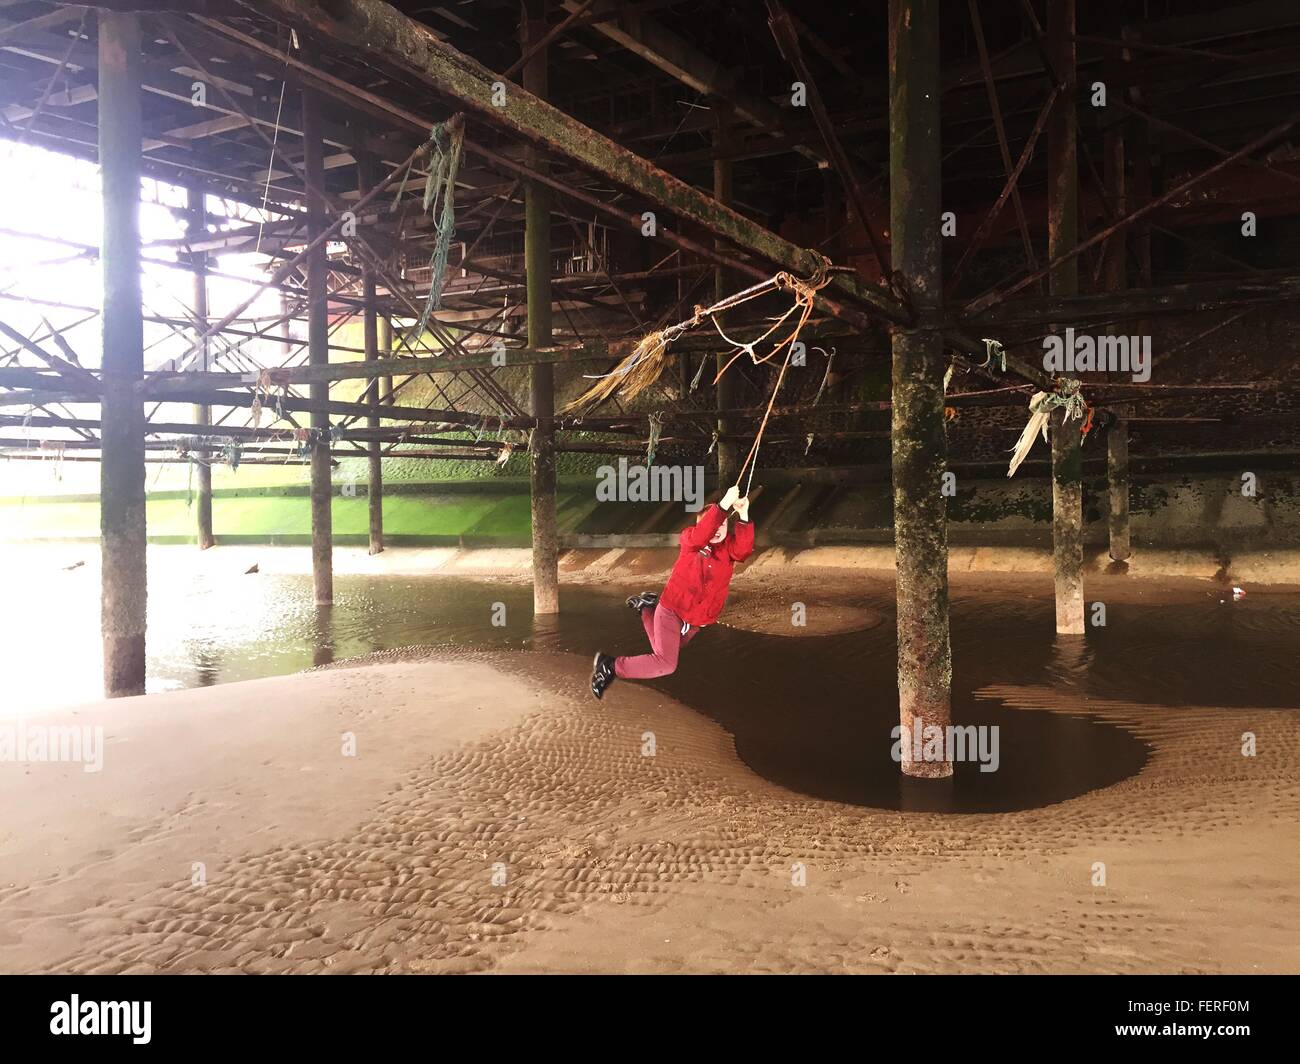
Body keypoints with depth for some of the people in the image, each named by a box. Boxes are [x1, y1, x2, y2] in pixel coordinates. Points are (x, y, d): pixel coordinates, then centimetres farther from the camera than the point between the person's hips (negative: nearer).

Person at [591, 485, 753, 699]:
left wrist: (743, 516, -42)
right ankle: (610, 665, -2)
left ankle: (647, 608, 44)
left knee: (664, 650, 26)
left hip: (697, 620, 6)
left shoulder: (729, 546, -6)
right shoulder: (689, 539, -15)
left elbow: (744, 550, -29)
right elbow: (699, 537, -40)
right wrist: (723, 504, -49)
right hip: (672, 609, -6)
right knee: (666, 664, -19)